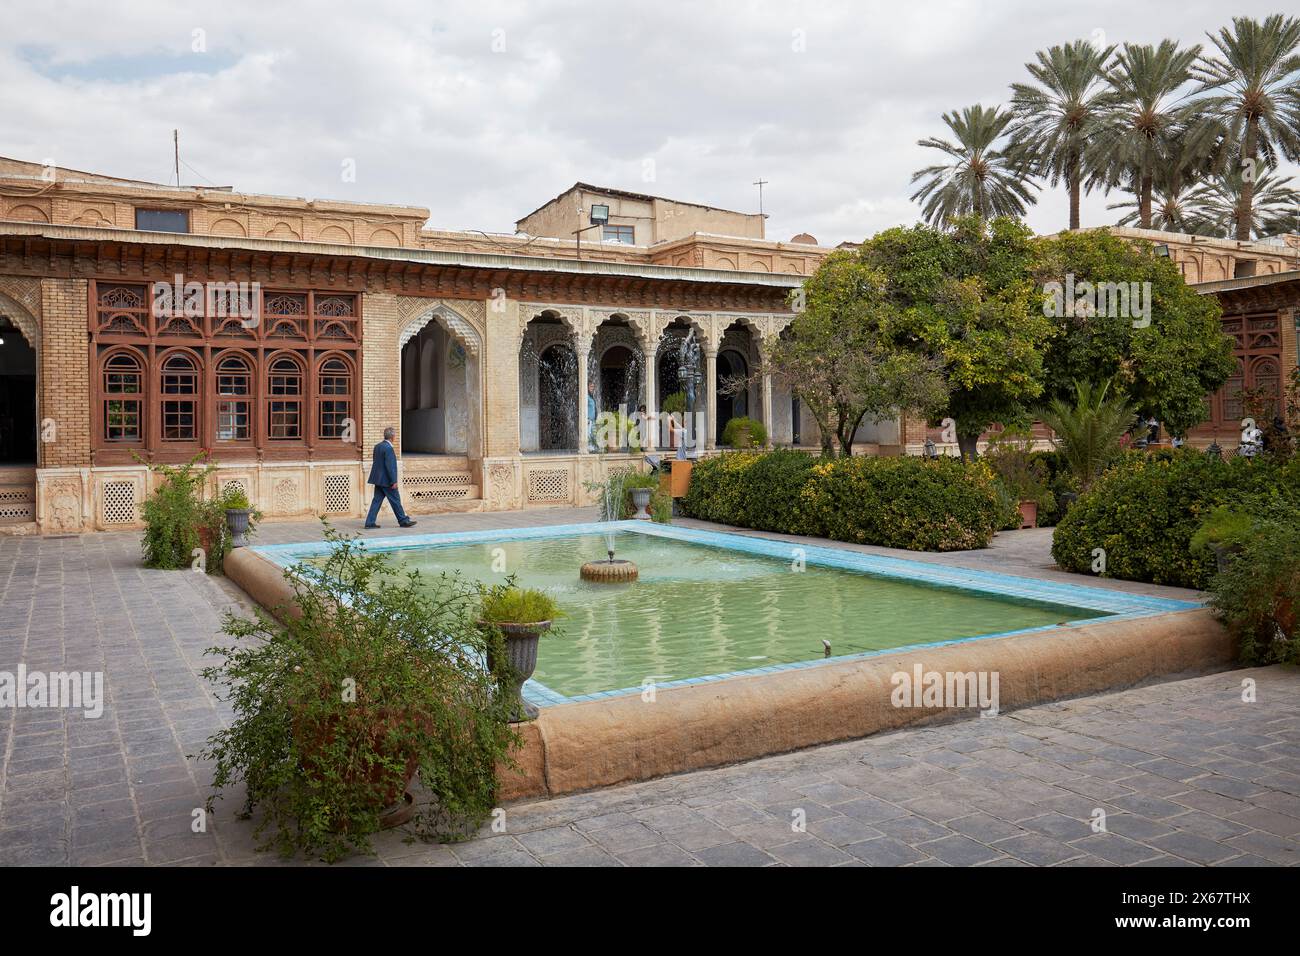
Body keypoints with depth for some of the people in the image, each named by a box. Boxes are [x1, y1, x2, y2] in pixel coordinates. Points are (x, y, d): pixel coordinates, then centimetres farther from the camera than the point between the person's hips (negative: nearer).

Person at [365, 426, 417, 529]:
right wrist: (394, 481, -17)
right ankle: (403, 520, 12)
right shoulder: (388, 448, -18)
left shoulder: (377, 446, 10)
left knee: (377, 500, 9)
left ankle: (370, 522, 6)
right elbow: (390, 466, -21)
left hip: (378, 479, 9)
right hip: (386, 480, -9)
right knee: (395, 500, 2)